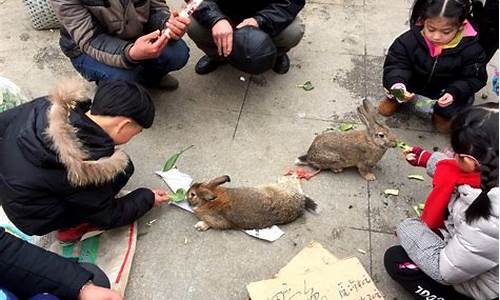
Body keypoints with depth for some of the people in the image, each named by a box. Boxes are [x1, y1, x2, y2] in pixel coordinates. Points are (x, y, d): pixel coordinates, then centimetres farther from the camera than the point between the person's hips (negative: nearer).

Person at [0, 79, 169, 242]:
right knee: (121, 167, -14)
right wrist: (147, 198, 1)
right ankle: (72, 227, 2)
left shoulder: (49, 106, -17)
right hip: (35, 220, -6)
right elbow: (108, 217, -14)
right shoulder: (89, 169, -33)